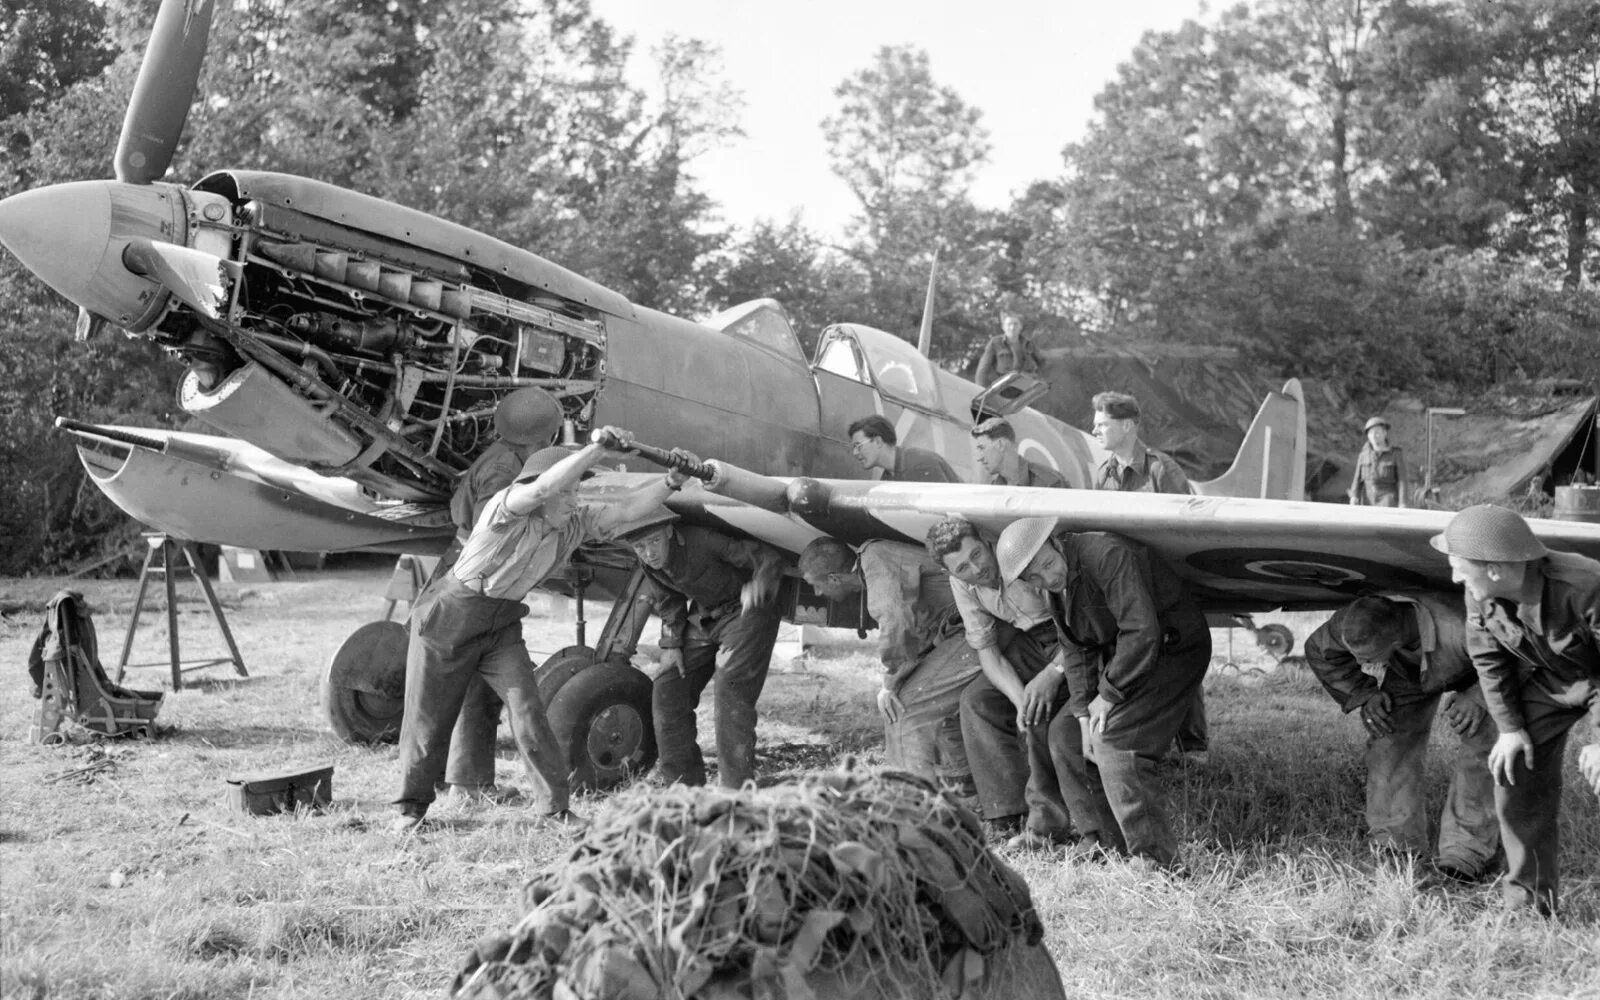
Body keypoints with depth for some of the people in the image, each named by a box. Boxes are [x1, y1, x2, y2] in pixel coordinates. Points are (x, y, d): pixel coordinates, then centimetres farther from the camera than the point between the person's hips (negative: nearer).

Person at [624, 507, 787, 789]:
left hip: (745, 611, -7)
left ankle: (736, 785, -17)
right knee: (667, 689, 0)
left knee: (731, 687, -20)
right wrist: (671, 644, 0)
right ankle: (683, 781, 9)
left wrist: (759, 583, -53)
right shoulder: (649, 562, -10)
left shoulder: (701, 541, -31)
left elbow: (769, 557, -32)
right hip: (703, 617, 7)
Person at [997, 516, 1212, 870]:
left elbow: (1142, 632, -32)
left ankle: (1156, 860, -21)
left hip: (1170, 646, -9)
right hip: (1119, 655, 10)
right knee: (1065, 733, 8)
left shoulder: (1106, 555, -28)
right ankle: (1111, 838, 16)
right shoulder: (1057, 587, 1)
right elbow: (1075, 651, 5)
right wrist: (1084, 713, -8)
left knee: (1114, 741, -22)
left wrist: (1109, 694, -24)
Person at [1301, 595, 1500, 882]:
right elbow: (1318, 651, -11)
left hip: (1472, 679, -4)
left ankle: (1467, 849, -16)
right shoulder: (1351, 623, -36)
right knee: (1388, 741, -10)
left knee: (1479, 745, -22)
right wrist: (1364, 694, -19)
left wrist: (1479, 698, -41)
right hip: (1409, 675, 4)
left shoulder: (1462, 631, -49)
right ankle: (1393, 843, 2)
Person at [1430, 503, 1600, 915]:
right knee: (1516, 775, 1)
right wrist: (1509, 725, -6)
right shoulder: (1480, 596, -20)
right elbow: (1488, 659, -3)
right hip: (1544, 683, 5)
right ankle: (1528, 899, 12)